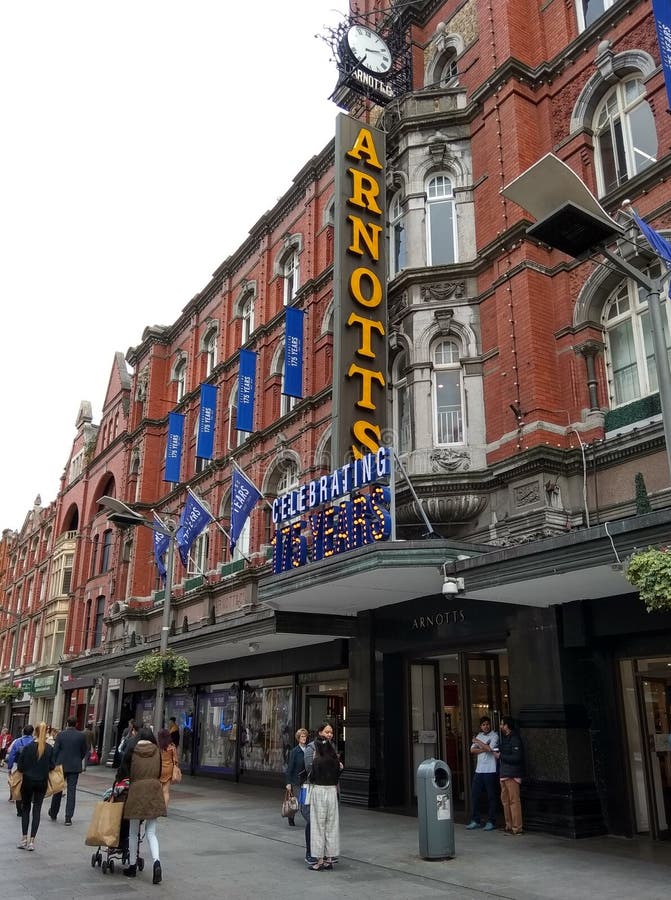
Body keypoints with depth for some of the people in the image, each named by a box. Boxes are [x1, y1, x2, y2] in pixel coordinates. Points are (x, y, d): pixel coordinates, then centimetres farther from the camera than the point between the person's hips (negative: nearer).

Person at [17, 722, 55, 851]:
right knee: (37, 810, 8)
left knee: (25, 808, 15)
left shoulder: (28, 747, -12)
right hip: (42, 782, 1)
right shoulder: (50, 749, -7)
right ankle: (32, 841, 5)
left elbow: (20, 765, -9)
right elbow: (52, 766, -2)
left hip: (27, 781, -1)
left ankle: (24, 839, 11)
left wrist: (27, 771, 10)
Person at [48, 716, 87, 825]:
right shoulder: (81, 736, -3)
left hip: (61, 765, 0)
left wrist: (54, 763, 6)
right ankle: (68, 817, 0)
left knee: (58, 790, 15)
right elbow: (84, 751, 4)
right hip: (75, 767, 0)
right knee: (71, 791, 2)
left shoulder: (61, 734, -7)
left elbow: (55, 750, -6)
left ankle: (53, 814, 29)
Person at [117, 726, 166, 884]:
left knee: (133, 832, 14)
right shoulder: (156, 750, 8)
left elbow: (123, 770, 7)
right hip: (154, 790, 2)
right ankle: (156, 861, -13)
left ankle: (132, 867, 22)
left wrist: (117, 782, 23)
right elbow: (159, 772, 12)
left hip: (136, 790, -2)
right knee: (151, 832, 7)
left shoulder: (132, 749, 2)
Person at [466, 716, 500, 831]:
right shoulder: (479, 735, 13)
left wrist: (478, 742, -7)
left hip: (490, 771, -6)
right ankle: (475, 820, 15)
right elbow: (472, 750, 5)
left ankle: (491, 822, 12)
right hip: (479, 770, 6)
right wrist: (484, 748, -10)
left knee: (492, 797, 2)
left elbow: (489, 748, -20)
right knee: (474, 795, 6)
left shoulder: (494, 736, -5)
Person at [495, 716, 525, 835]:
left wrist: (500, 756, -14)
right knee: (505, 800, 13)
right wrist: (497, 753, 7)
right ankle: (509, 826, 21)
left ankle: (517, 828, -3)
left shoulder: (515, 739, -12)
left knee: (514, 801, -7)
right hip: (503, 774, 10)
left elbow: (516, 757, -20)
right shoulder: (505, 738, 17)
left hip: (512, 775, -10)